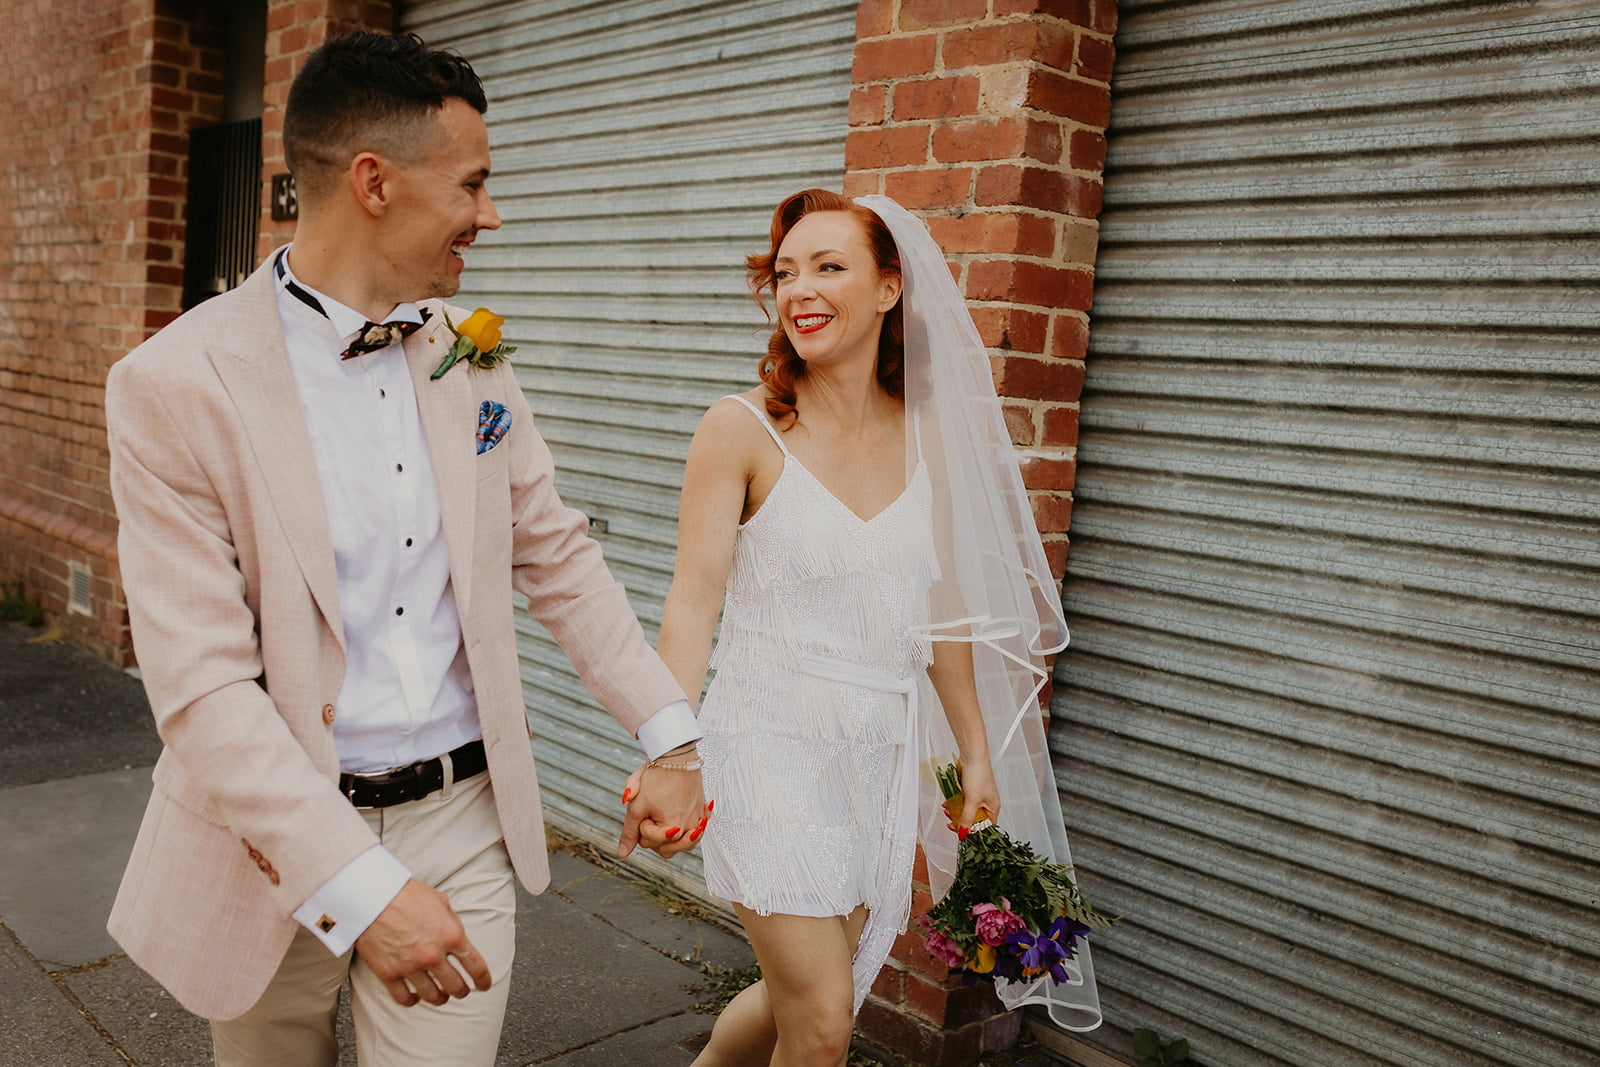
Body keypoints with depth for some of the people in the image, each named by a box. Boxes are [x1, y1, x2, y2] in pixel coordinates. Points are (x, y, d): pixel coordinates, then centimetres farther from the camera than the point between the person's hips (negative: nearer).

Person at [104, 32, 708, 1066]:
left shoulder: (468, 350, 1)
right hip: (275, 841, -2)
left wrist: (672, 738, 7)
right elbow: (202, 685, -19)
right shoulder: (174, 386, -16)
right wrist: (358, 887, -24)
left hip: (461, 823, 3)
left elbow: (555, 554, 9)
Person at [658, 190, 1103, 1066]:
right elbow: (693, 603, -13)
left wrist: (977, 752, 14)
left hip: (879, 754, 5)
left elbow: (938, 607, 10)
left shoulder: (926, 434, 3)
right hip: (771, 743, -5)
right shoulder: (741, 429, -10)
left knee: (799, 996, 18)